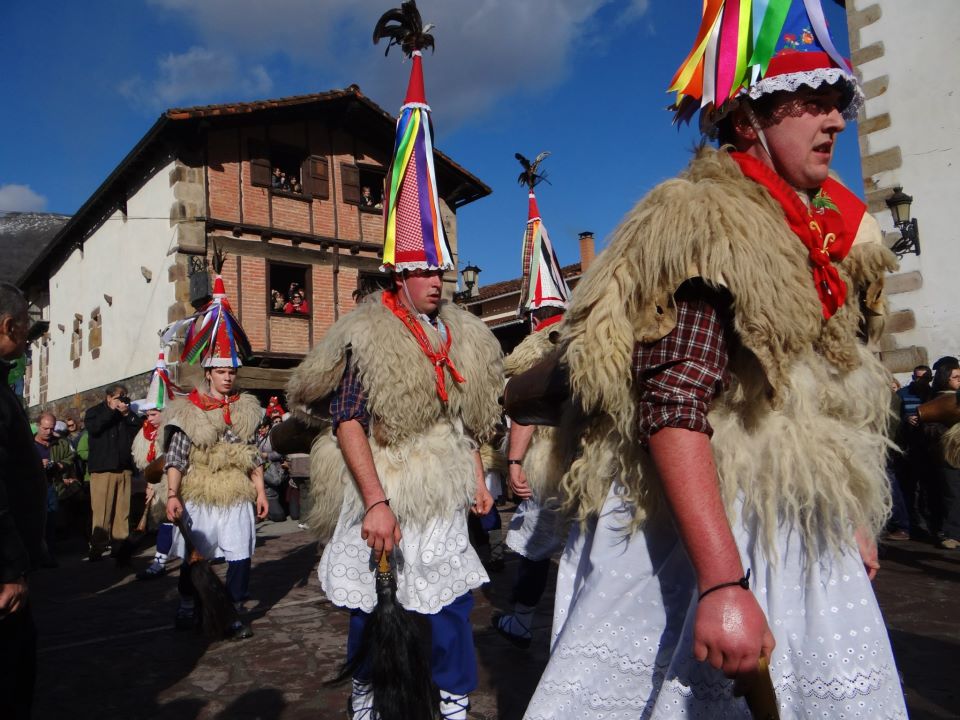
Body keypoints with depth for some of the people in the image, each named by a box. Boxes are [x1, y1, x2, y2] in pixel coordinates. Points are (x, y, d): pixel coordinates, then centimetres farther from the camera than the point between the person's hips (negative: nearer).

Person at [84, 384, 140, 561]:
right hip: (102, 468, -3)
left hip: (124, 468, 3)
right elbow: (93, 428, -10)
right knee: (101, 511, -9)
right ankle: (97, 547, -5)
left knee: (122, 511, -2)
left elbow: (138, 431, 6)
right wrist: (111, 410, -8)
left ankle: (120, 544, 3)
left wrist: (127, 414, -4)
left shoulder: (128, 414, 19)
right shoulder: (95, 412, 11)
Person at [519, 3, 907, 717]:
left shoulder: (822, 235, 14)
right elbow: (672, 408, -26)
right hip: (700, 533, -9)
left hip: (798, 538, 9)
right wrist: (723, 585, -31)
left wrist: (848, 518, 21)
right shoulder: (708, 227, -16)